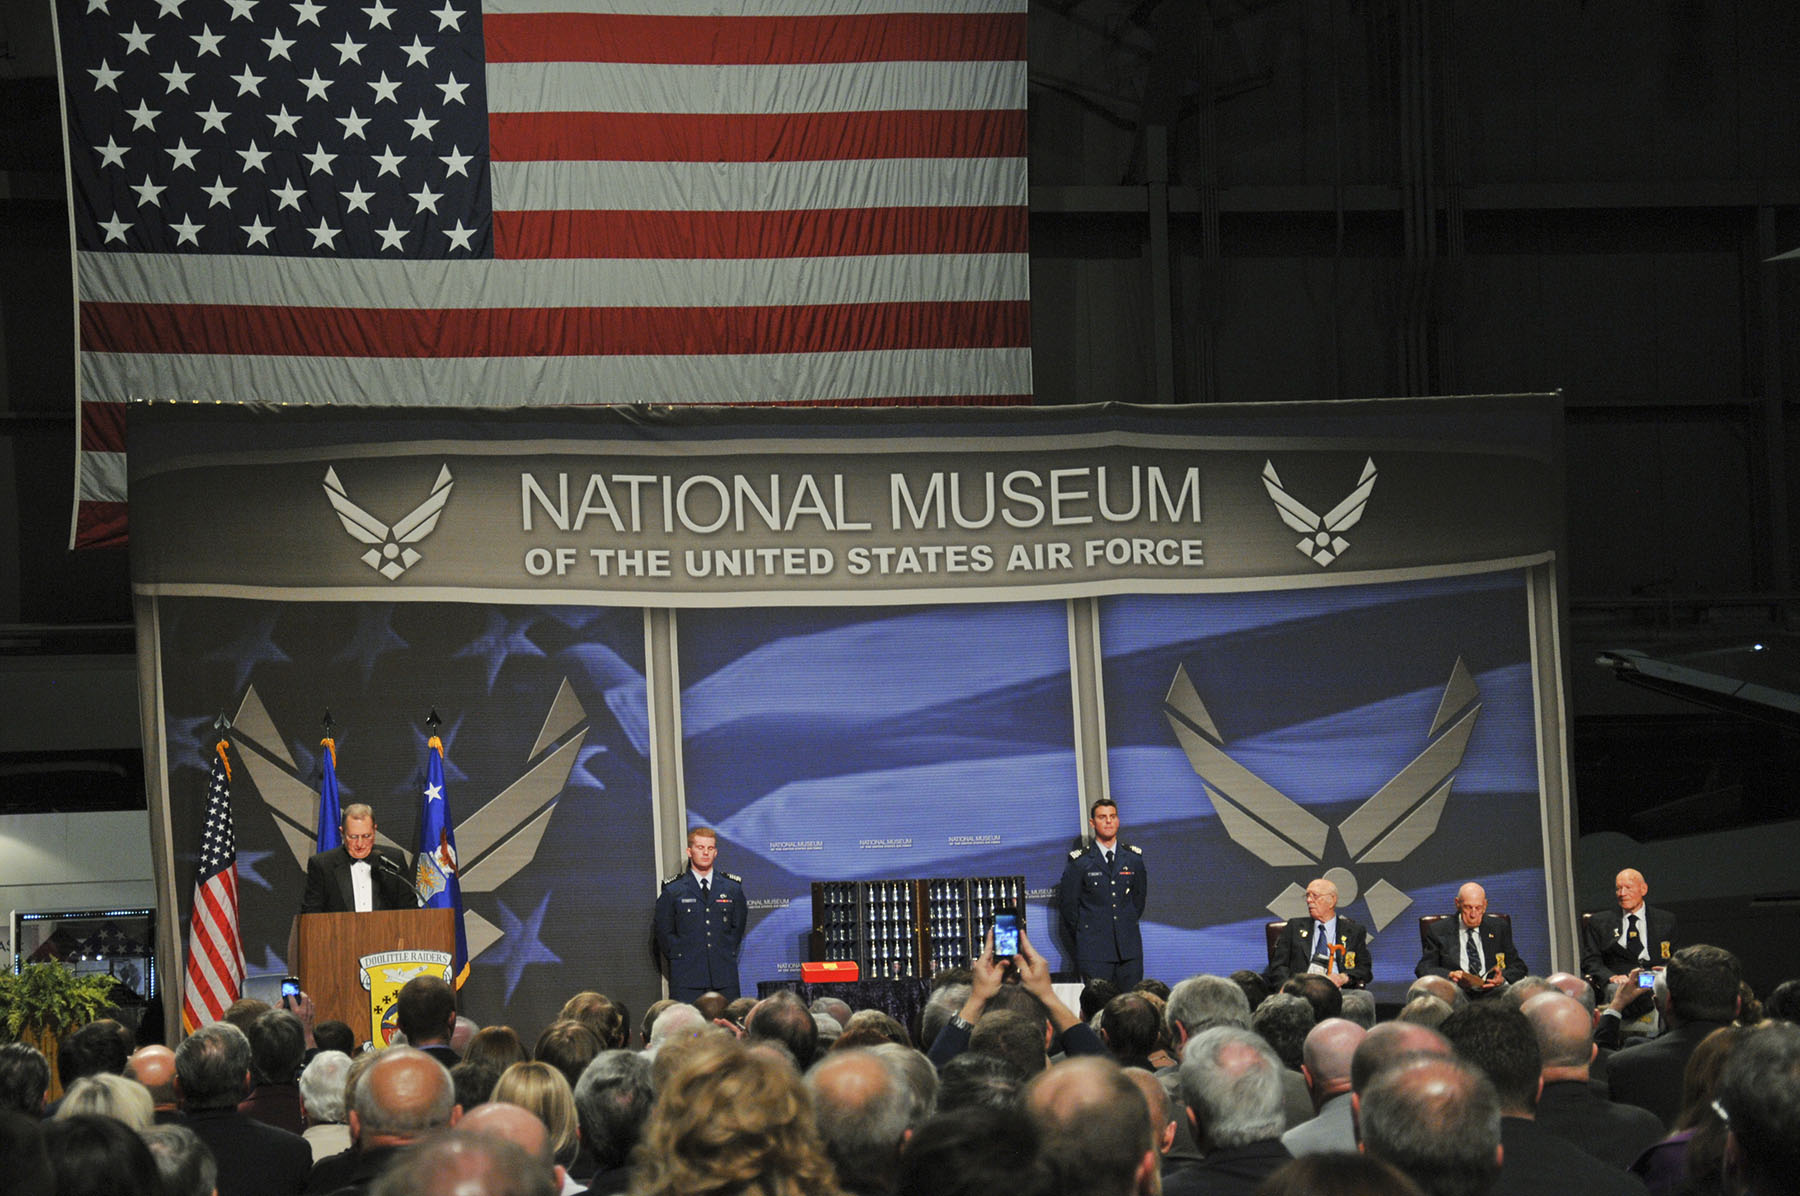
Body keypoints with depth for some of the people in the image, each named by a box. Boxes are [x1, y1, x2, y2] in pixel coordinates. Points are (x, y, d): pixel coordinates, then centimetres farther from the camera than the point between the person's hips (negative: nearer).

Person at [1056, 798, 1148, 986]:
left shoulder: (1133, 857, 10)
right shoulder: (1080, 861, 0)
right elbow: (1066, 903, 4)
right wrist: (1083, 939, 5)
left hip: (1129, 948, 3)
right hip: (1094, 950, -3)